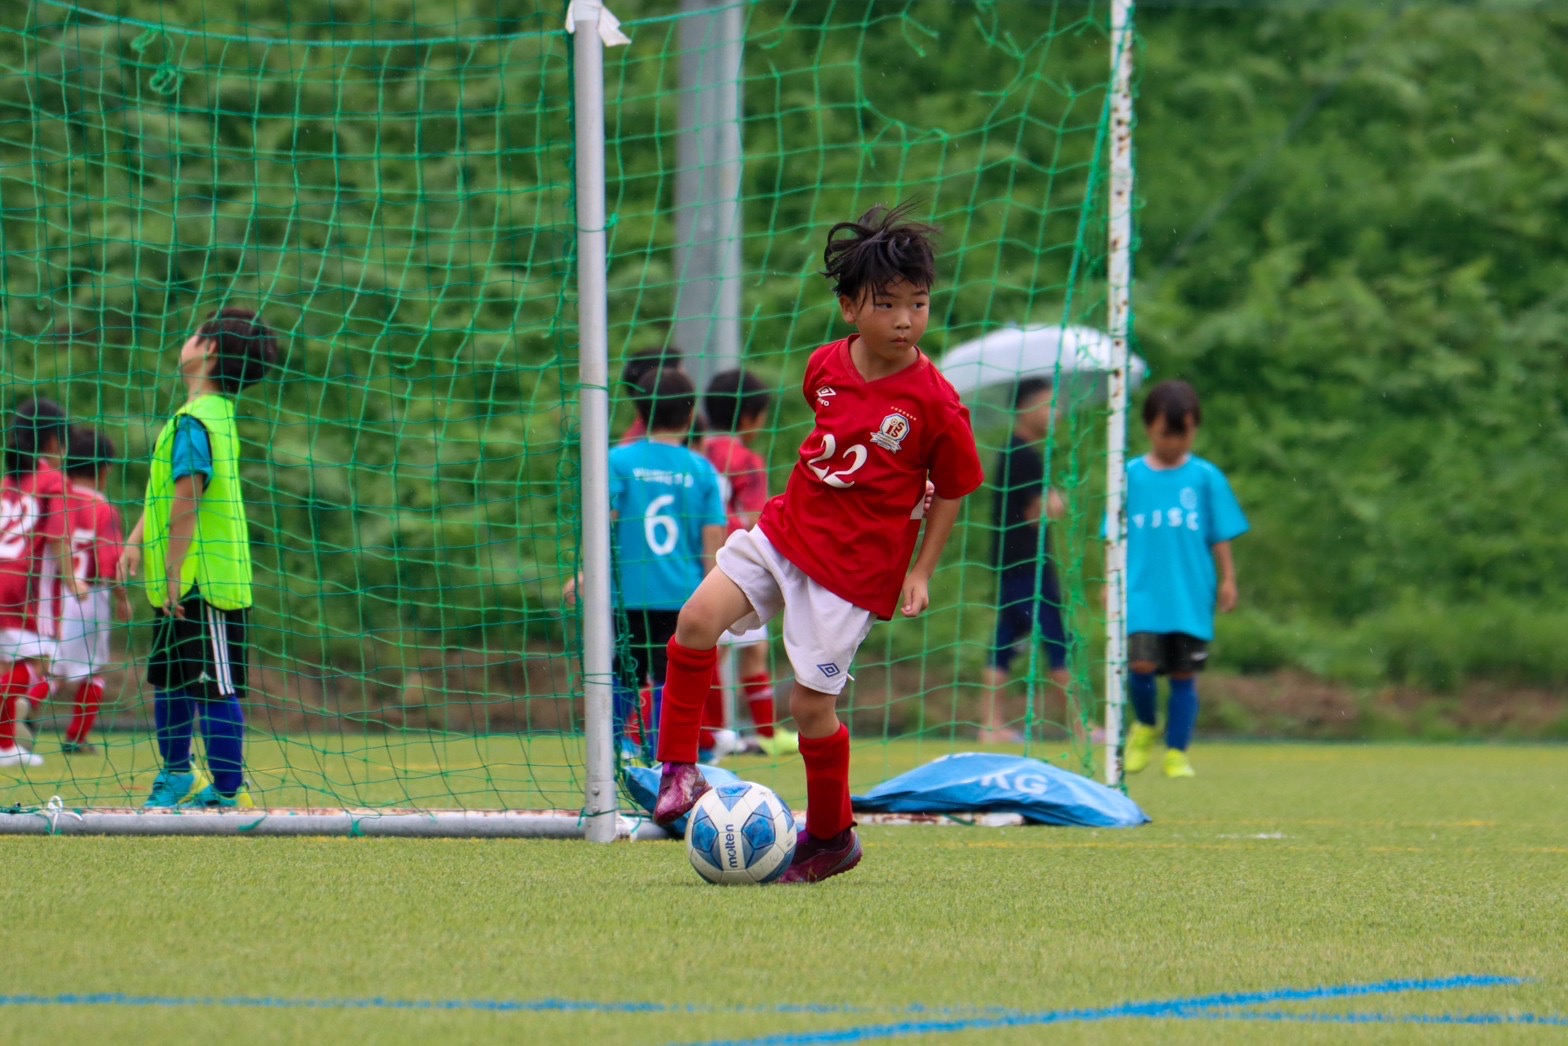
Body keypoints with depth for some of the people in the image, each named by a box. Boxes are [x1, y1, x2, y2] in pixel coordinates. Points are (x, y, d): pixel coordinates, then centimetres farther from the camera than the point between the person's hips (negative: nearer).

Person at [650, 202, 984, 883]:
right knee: (698, 619, -15)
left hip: (856, 567, -5)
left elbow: (953, 489, -2)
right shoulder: (825, 367, 0)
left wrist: (921, 572, -3)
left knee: (811, 702, -3)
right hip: (786, 531, 5)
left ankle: (831, 838, 18)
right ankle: (678, 769, -1)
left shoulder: (934, 403, -14)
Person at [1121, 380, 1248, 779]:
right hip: (1143, 592, 0)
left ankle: (1176, 753, 13)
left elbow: (1221, 536, 8)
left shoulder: (1206, 477, 3)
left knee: (1184, 674, 3)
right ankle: (1146, 726, 13)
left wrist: (1227, 580, 5)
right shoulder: (1130, 476, 4)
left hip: (1191, 595, 0)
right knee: (1142, 663, -14)